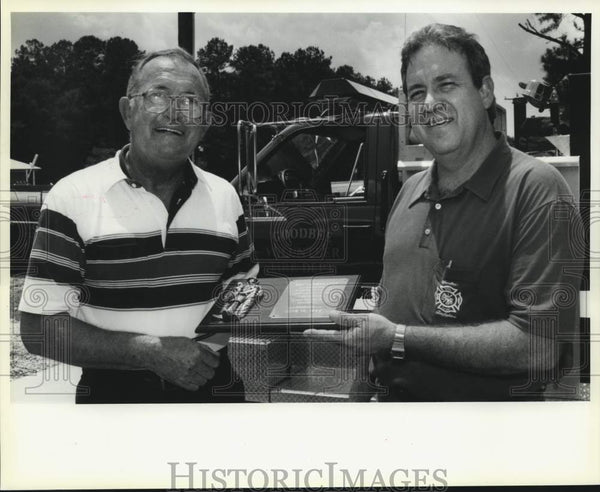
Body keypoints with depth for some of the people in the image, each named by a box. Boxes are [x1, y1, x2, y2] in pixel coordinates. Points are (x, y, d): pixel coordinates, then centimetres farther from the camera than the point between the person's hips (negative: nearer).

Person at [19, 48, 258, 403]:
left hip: (214, 386, 4)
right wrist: (153, 353, -22)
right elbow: (39, 328, -14)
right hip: (113, 392, -3)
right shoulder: (73, 197, -11)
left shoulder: (225, 196, 1)